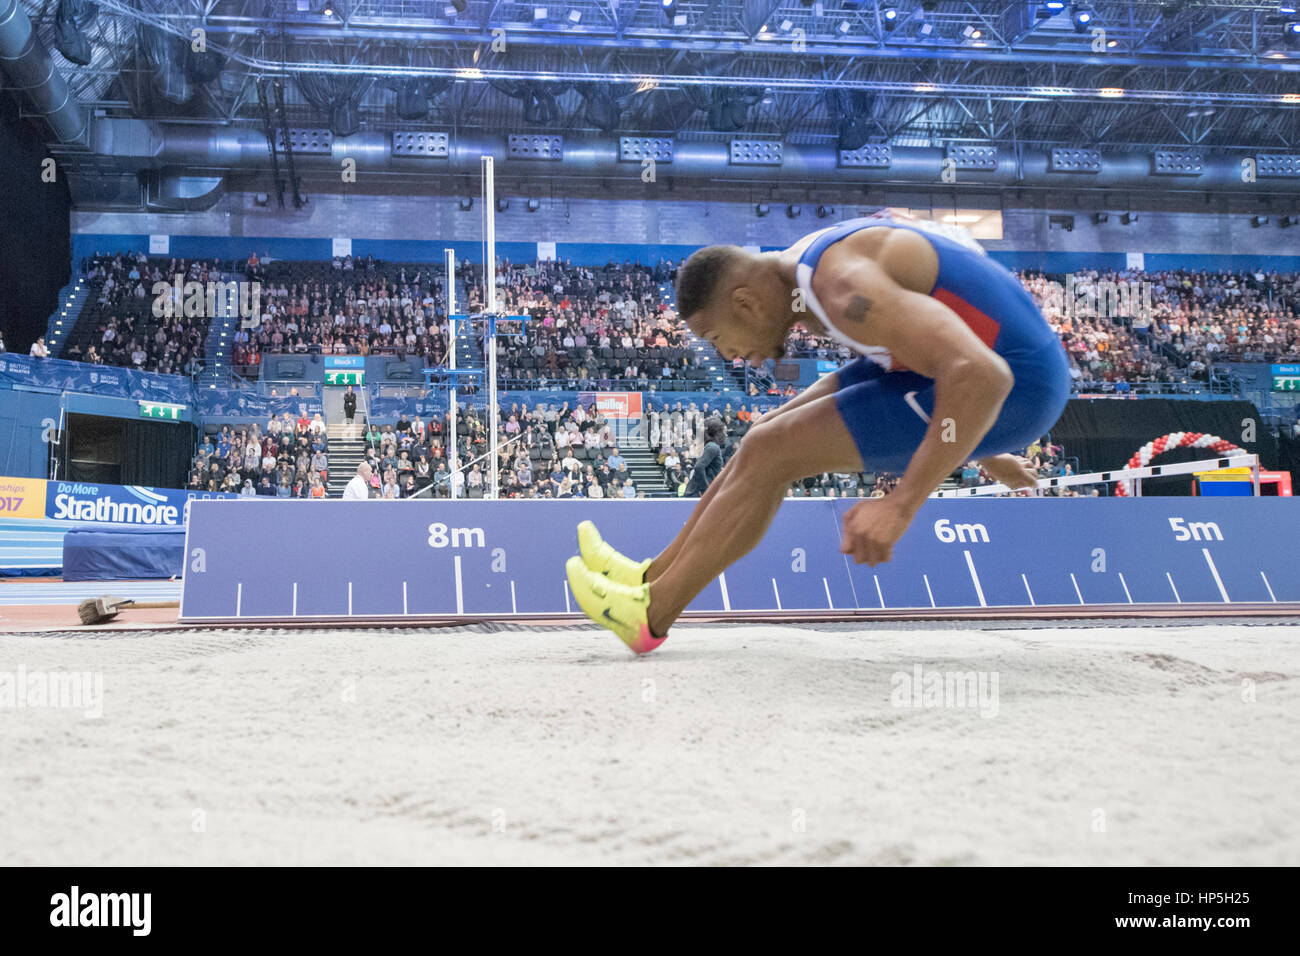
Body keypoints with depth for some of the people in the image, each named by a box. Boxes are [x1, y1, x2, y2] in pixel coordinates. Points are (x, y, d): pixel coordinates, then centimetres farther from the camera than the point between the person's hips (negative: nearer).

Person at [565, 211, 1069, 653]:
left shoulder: (843, 287, -26)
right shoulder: (804, 269, 8)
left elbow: (980, 377, -35)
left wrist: (900, 505, -36)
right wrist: (982, 454, 28)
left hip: (1012, 386, -10)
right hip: (983, 359, 10)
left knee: (769, 454, -9)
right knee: (770, 434, 10)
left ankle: (650, 613, 4)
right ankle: (652, 576, 18)